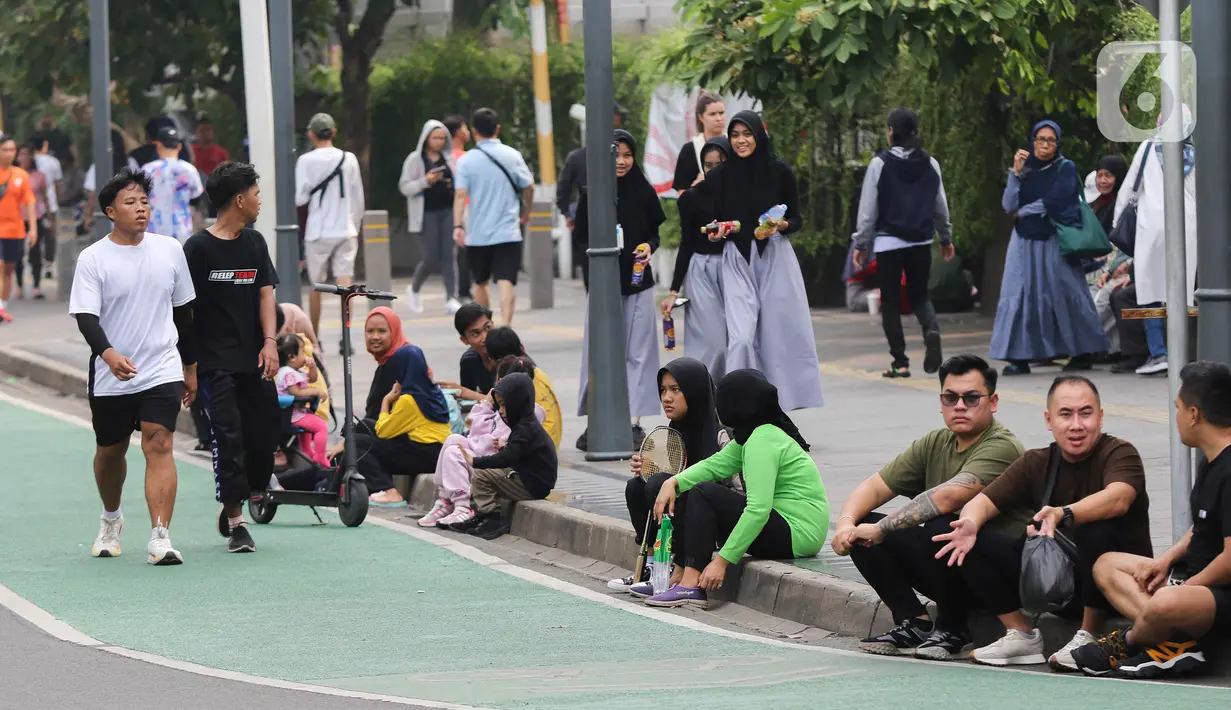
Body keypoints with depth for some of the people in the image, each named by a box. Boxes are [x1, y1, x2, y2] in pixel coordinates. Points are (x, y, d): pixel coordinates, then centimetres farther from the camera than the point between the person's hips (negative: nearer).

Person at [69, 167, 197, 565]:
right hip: (109, 378, -1)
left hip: (162, 369, 1)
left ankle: (160, 537, -21)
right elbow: (85, 317, -16)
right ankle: (111, 519, 42)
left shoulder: (169, 250, 3)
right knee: (110, 450, 15)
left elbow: (183, 312, 14)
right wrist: (109, 354, -34)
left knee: (159, 445, -15)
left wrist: (191, 367, 18)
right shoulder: (93, 259, -7)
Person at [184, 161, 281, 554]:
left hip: (253, 360, 5)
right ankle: (236, 522, -7)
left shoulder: (255, 243, 11)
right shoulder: (199, 247, -6)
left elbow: (265, 293, 7)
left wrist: (270, 342, -8)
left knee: (264, 432, 3)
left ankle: (232, 505, 23)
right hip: (214, 361, -5)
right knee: (227, 435, -10)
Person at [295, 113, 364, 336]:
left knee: (317, 285, 10)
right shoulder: (349, 159, 2)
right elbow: (358, 198, 8)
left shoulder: (306, 161, -7)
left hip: (318, 232, -2)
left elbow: (300, 198, -8)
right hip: (345, 230, 2)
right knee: (345, 283, -3)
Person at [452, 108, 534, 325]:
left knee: (481, 283, 18)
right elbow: (528, 187, 5)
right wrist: (525, 212, 22)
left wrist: (458, 226, -13)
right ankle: (506, 326, -25)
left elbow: (460, 195, -11)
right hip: (508, 232, -1)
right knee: (506, 283, -9)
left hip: (478, 234, 1)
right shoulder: (512, 156, -1)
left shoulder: (467, 160, -3)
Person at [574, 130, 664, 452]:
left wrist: (648, 246, -7)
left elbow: (655, 231, 13)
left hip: (638, 280, 1)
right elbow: (582, 235, 2)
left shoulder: (644, 192, 6)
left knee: (637, 351, 0)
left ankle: (635, 421, 2)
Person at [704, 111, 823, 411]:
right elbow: (715, 223, 12)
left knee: (778, 335, 0)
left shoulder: (779, 172, 1)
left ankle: (777, 406, 10)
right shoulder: (719, 176, 3)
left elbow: (797, 219, 7)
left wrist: (780, 225, -13)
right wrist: (716, 233, -10)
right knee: (741, 337, -13)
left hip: (775, 259, 0)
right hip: (738, 262, 0)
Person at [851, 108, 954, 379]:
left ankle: (900, 362, 2)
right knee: (920, 296, 16)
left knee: (891, 303, 6)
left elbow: (868, 208, -6)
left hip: (888, 242, -3)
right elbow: (941, 206, 12)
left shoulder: (880, 164, -8)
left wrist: (861, 244, 2)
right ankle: (931, 330, -15)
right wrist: (946, 238, 26)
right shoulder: (930, 164, 4)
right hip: (921, 242, 3)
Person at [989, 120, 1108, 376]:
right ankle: (1019, 357, -5)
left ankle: (1083, 353, 6)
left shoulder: (1065, 168, 0)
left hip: (1055, 241, -3)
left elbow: (1053, 201, -12)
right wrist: (1016, 172, -9)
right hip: (1025, 241, 4)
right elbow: (1009, 205, 0)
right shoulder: (1026, 169, 10)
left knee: (1064, 293, -4)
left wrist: (1023, 211, -2)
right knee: (1020, 294, -5)